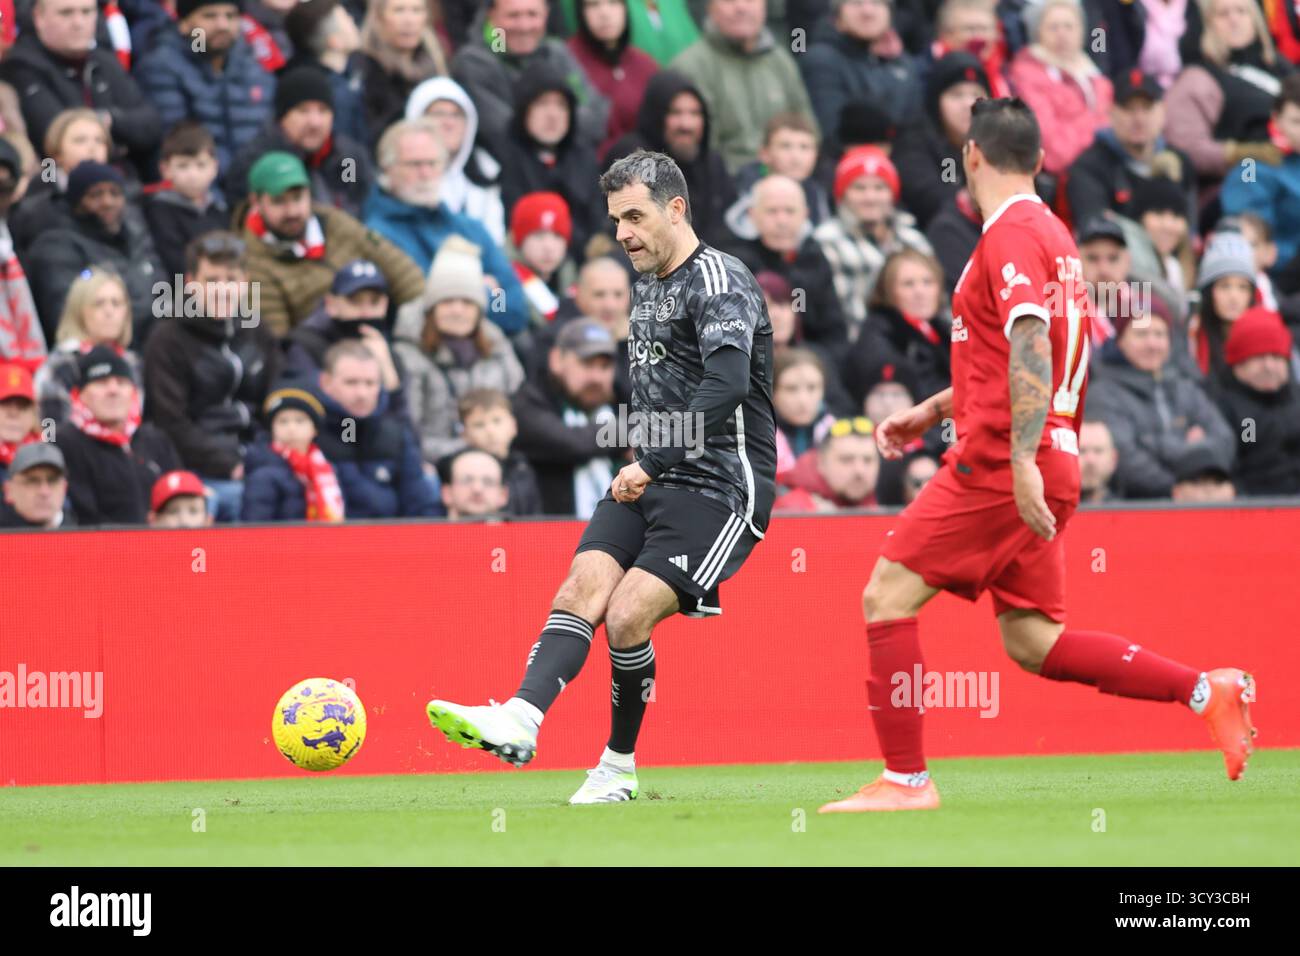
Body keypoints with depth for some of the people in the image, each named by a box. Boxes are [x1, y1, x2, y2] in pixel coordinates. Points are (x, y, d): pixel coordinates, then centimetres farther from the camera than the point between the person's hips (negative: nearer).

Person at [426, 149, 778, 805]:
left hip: (718, 489, -8)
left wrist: (651, 462, -28)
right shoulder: (647, 284, 16)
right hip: (651, 481, 8)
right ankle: (519, 720, -30)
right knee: (581, 590, -14)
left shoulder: (717, 283, -13)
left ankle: (620, 765, 1)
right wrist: (641, 464, 18)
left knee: (627, 618, -17)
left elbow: (727, 386, -29)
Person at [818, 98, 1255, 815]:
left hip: (998, 463, -9)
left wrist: (1023, 461, -31)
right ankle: (1204, 690, 4)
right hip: (1045, 468, 9)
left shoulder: (1011, 235, -11)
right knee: (1033, 642, 10)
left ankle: (905, 778, -7)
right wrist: (932, 411, 30)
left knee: (889, 594, -6)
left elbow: (1030, 348, -24)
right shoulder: (1051, 232, 20)